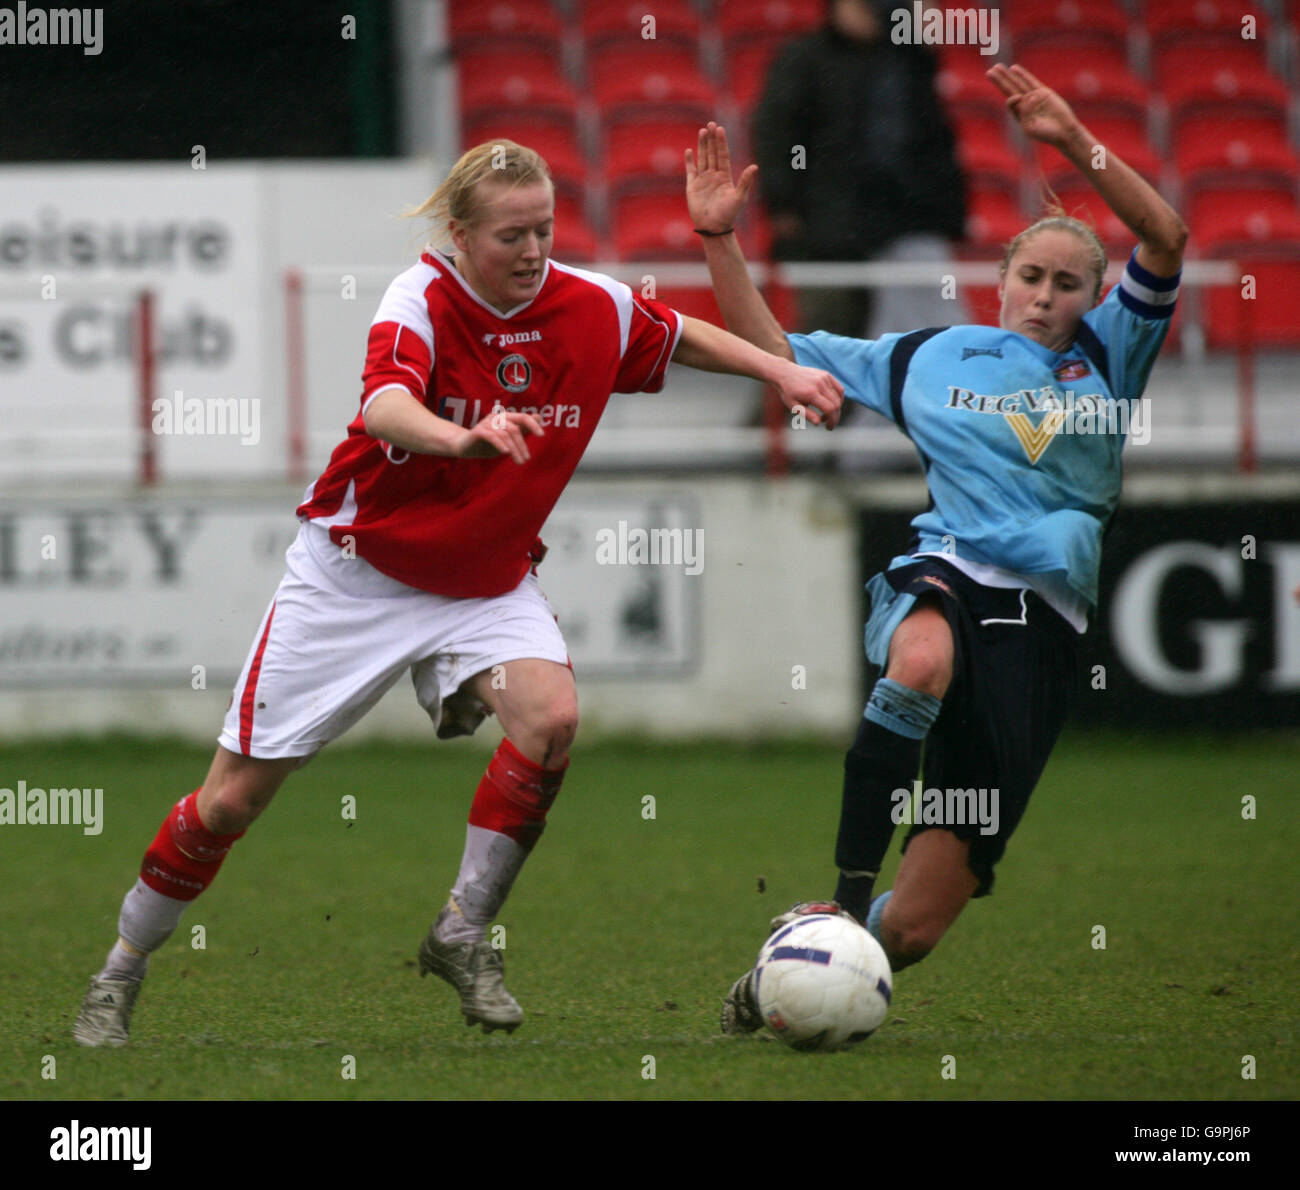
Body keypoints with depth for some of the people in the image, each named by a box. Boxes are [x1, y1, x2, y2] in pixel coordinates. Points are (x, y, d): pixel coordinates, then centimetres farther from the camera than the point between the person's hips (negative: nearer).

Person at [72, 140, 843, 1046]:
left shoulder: (594, 309, -9)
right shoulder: (422, 300, -23)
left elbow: (684, 336, 14)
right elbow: (384, 405, -44)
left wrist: (782, 370, 3)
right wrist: (464, 438, -63)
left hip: (488, 582, 3)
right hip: (359, 571, -3)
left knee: (553, 715, -27)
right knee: (235, 796, 0)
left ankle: (463, 933, -11)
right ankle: (119, 978, 19)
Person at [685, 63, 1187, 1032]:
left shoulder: (1106, 358, 16)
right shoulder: (927, 357, 18)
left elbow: (1166, 241, 1)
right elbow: (773, 352, 21)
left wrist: (1075, 143, -9)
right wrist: (718, 237, 12)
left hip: (1044, 617, 0)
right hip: (944, 580, 0)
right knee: (922, 665, -44)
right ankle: (850, 892, -35)